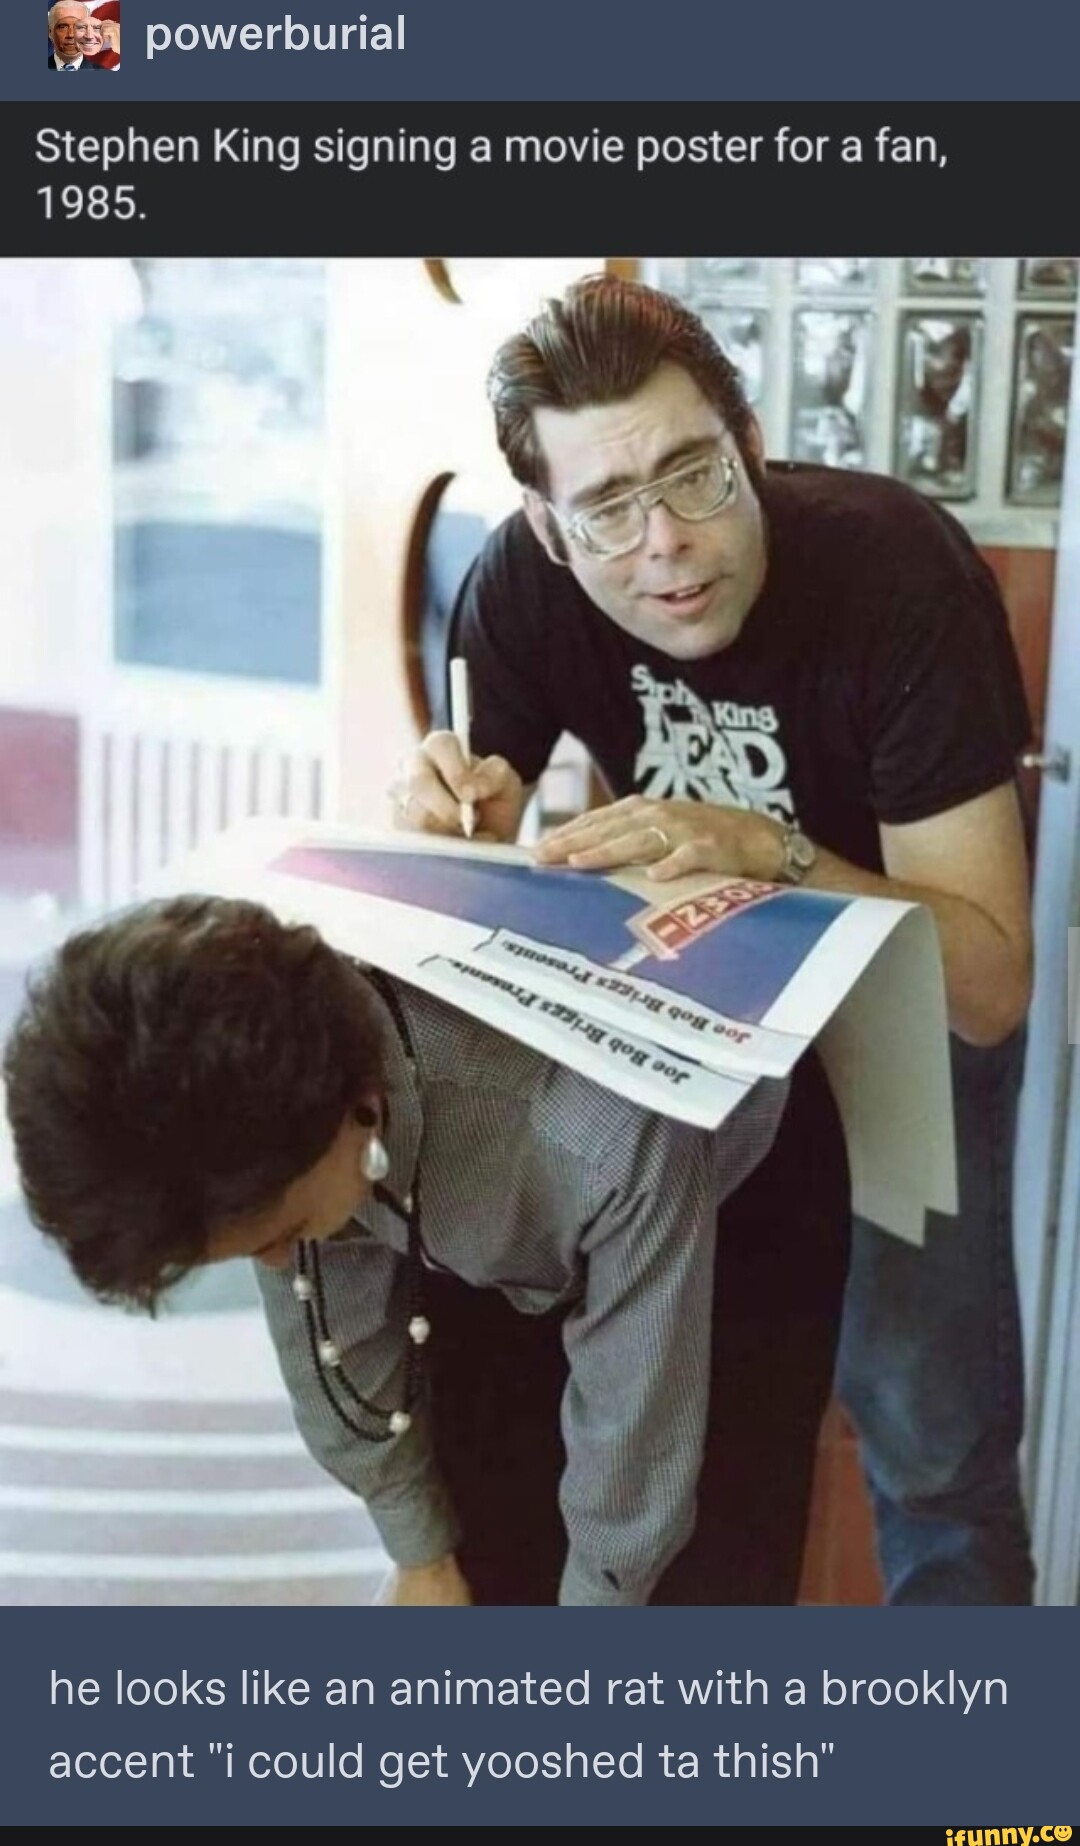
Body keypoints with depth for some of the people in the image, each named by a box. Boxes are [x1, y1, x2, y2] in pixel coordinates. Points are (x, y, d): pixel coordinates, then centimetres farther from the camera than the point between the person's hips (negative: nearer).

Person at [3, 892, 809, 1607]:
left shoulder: (608, 1140, -45)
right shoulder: (251, 1113, -30)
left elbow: (636, 1439, -29)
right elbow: (332, 1336, -12)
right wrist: (421, 1551, 2)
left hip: (733, 1220, -3)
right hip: (491, 1251, 4)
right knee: (492, 1567, 4)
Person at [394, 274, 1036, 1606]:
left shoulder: (899, 572, -31)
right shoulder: (521, 584, -20)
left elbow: (990, 982, -32)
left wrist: (768, 853, -44)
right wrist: (459, 810, -30)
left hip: (916, 980, -3)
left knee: (922, 1412, -8)